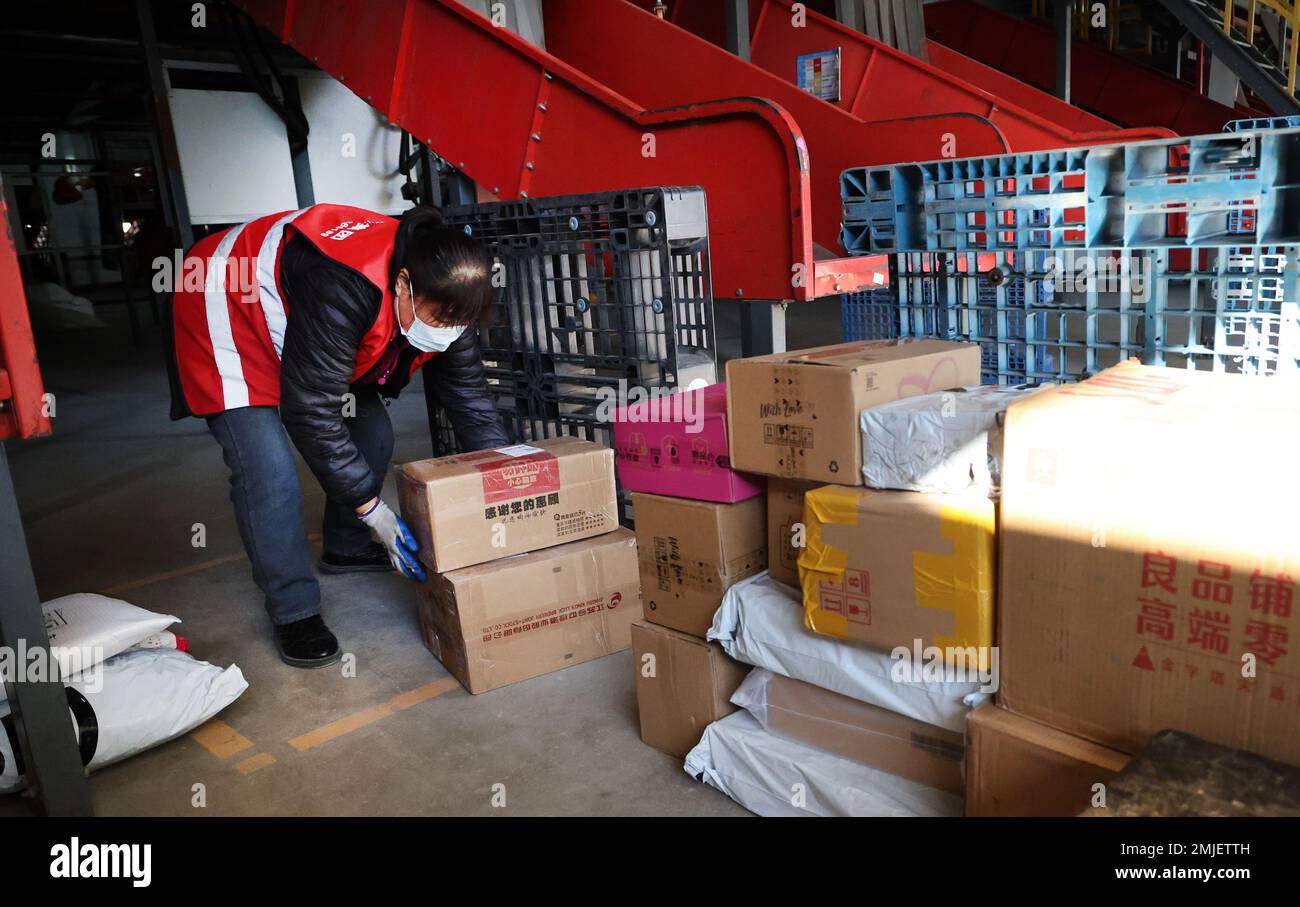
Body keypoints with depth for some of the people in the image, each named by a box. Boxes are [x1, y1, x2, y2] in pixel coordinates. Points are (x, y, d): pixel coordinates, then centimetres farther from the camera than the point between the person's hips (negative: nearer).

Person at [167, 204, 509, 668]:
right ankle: (294, 613, -4)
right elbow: (310, 413, -36)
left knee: (371, 433, 6)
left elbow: (471, 398, -10)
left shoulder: (441, 300, -18)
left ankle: (346, 547, 30)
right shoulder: (343, 290, -42)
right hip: (226, 316, -7)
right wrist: (372, 508, -29)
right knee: (267, 469, -18)